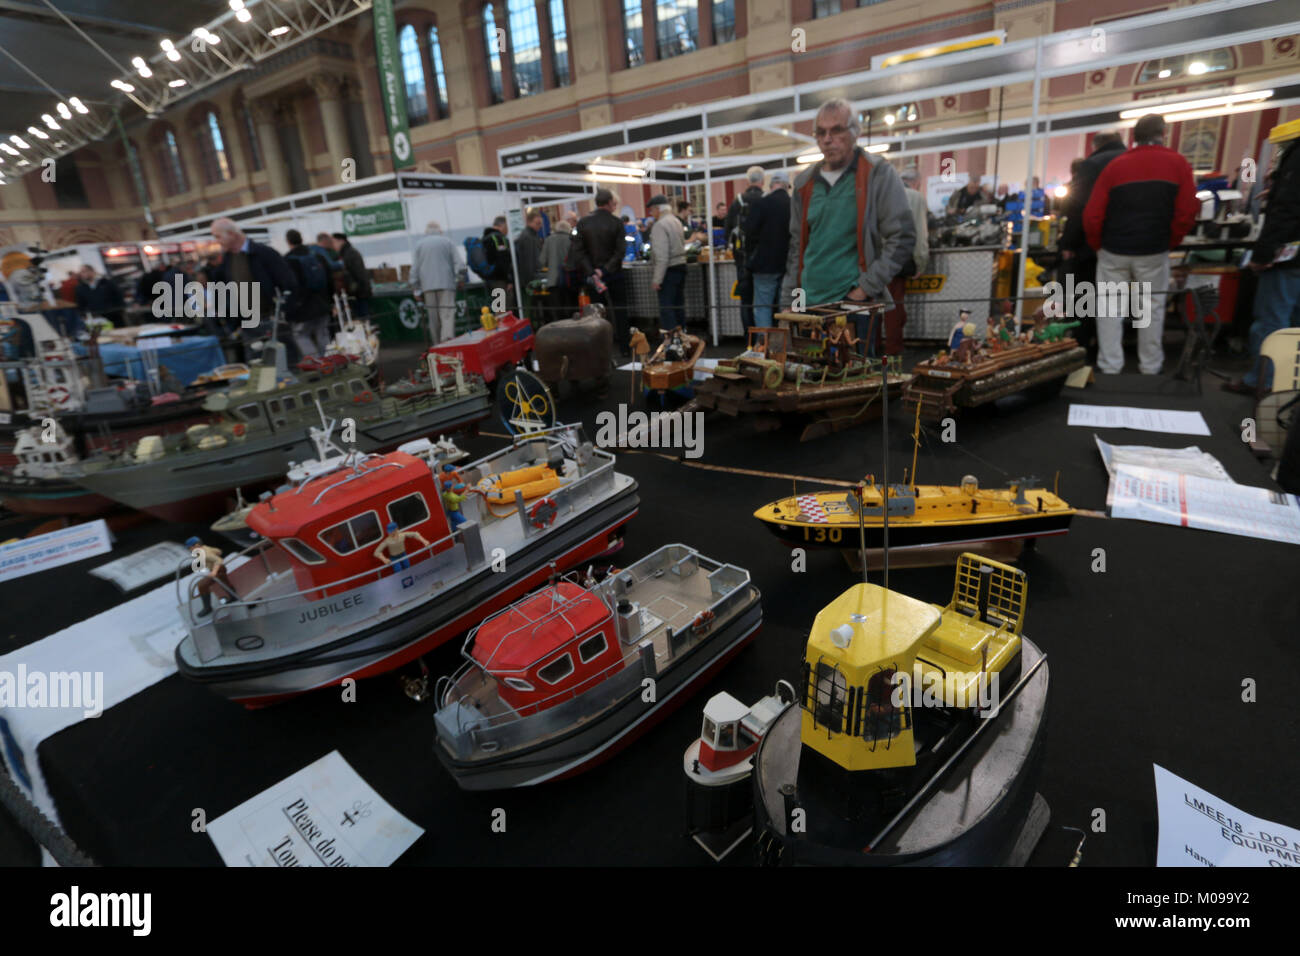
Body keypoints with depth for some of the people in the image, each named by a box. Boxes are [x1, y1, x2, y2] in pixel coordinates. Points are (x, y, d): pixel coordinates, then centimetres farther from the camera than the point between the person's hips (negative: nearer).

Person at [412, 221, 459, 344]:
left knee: (433, 318, 8)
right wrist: (460, 280, 10)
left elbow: (415, 268, 9)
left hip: (428, 286, 2)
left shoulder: (419, 244, 12)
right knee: (447, 315, -9)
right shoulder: (448, 242, 8)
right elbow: (457, 264, 1)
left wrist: (418, 290, 12)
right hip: (446, 284, -2)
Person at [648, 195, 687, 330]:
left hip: (669, 270, -9)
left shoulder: (660, 225, -14)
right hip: (681, 266, 9)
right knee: (679, 305, 15)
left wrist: (657, 279, -18)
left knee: (666, 308, -5)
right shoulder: (676, 221, 12)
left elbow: (661, 255, -20)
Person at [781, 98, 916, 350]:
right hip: (809, 305, 5)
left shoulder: (878, 175, -2)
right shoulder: (805, 183, 13)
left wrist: (867, 287, -11)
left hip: (855, 306, -4)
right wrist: (788, 300, 11)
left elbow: (902, 237, -5)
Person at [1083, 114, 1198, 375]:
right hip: (1154, 251, 0)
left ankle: (1110, 364, 3)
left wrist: (1098, 245, 10)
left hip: (1114, 251, 0)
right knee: (1152, 307, 9)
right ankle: (1150, 365, 14)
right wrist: (1170, 242, 10)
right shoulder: (1178, 164, 2)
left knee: (1109, 306, 5)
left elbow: (1091, 215, -4)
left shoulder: (1115, 165, 2)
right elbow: (1187, 211, -4)